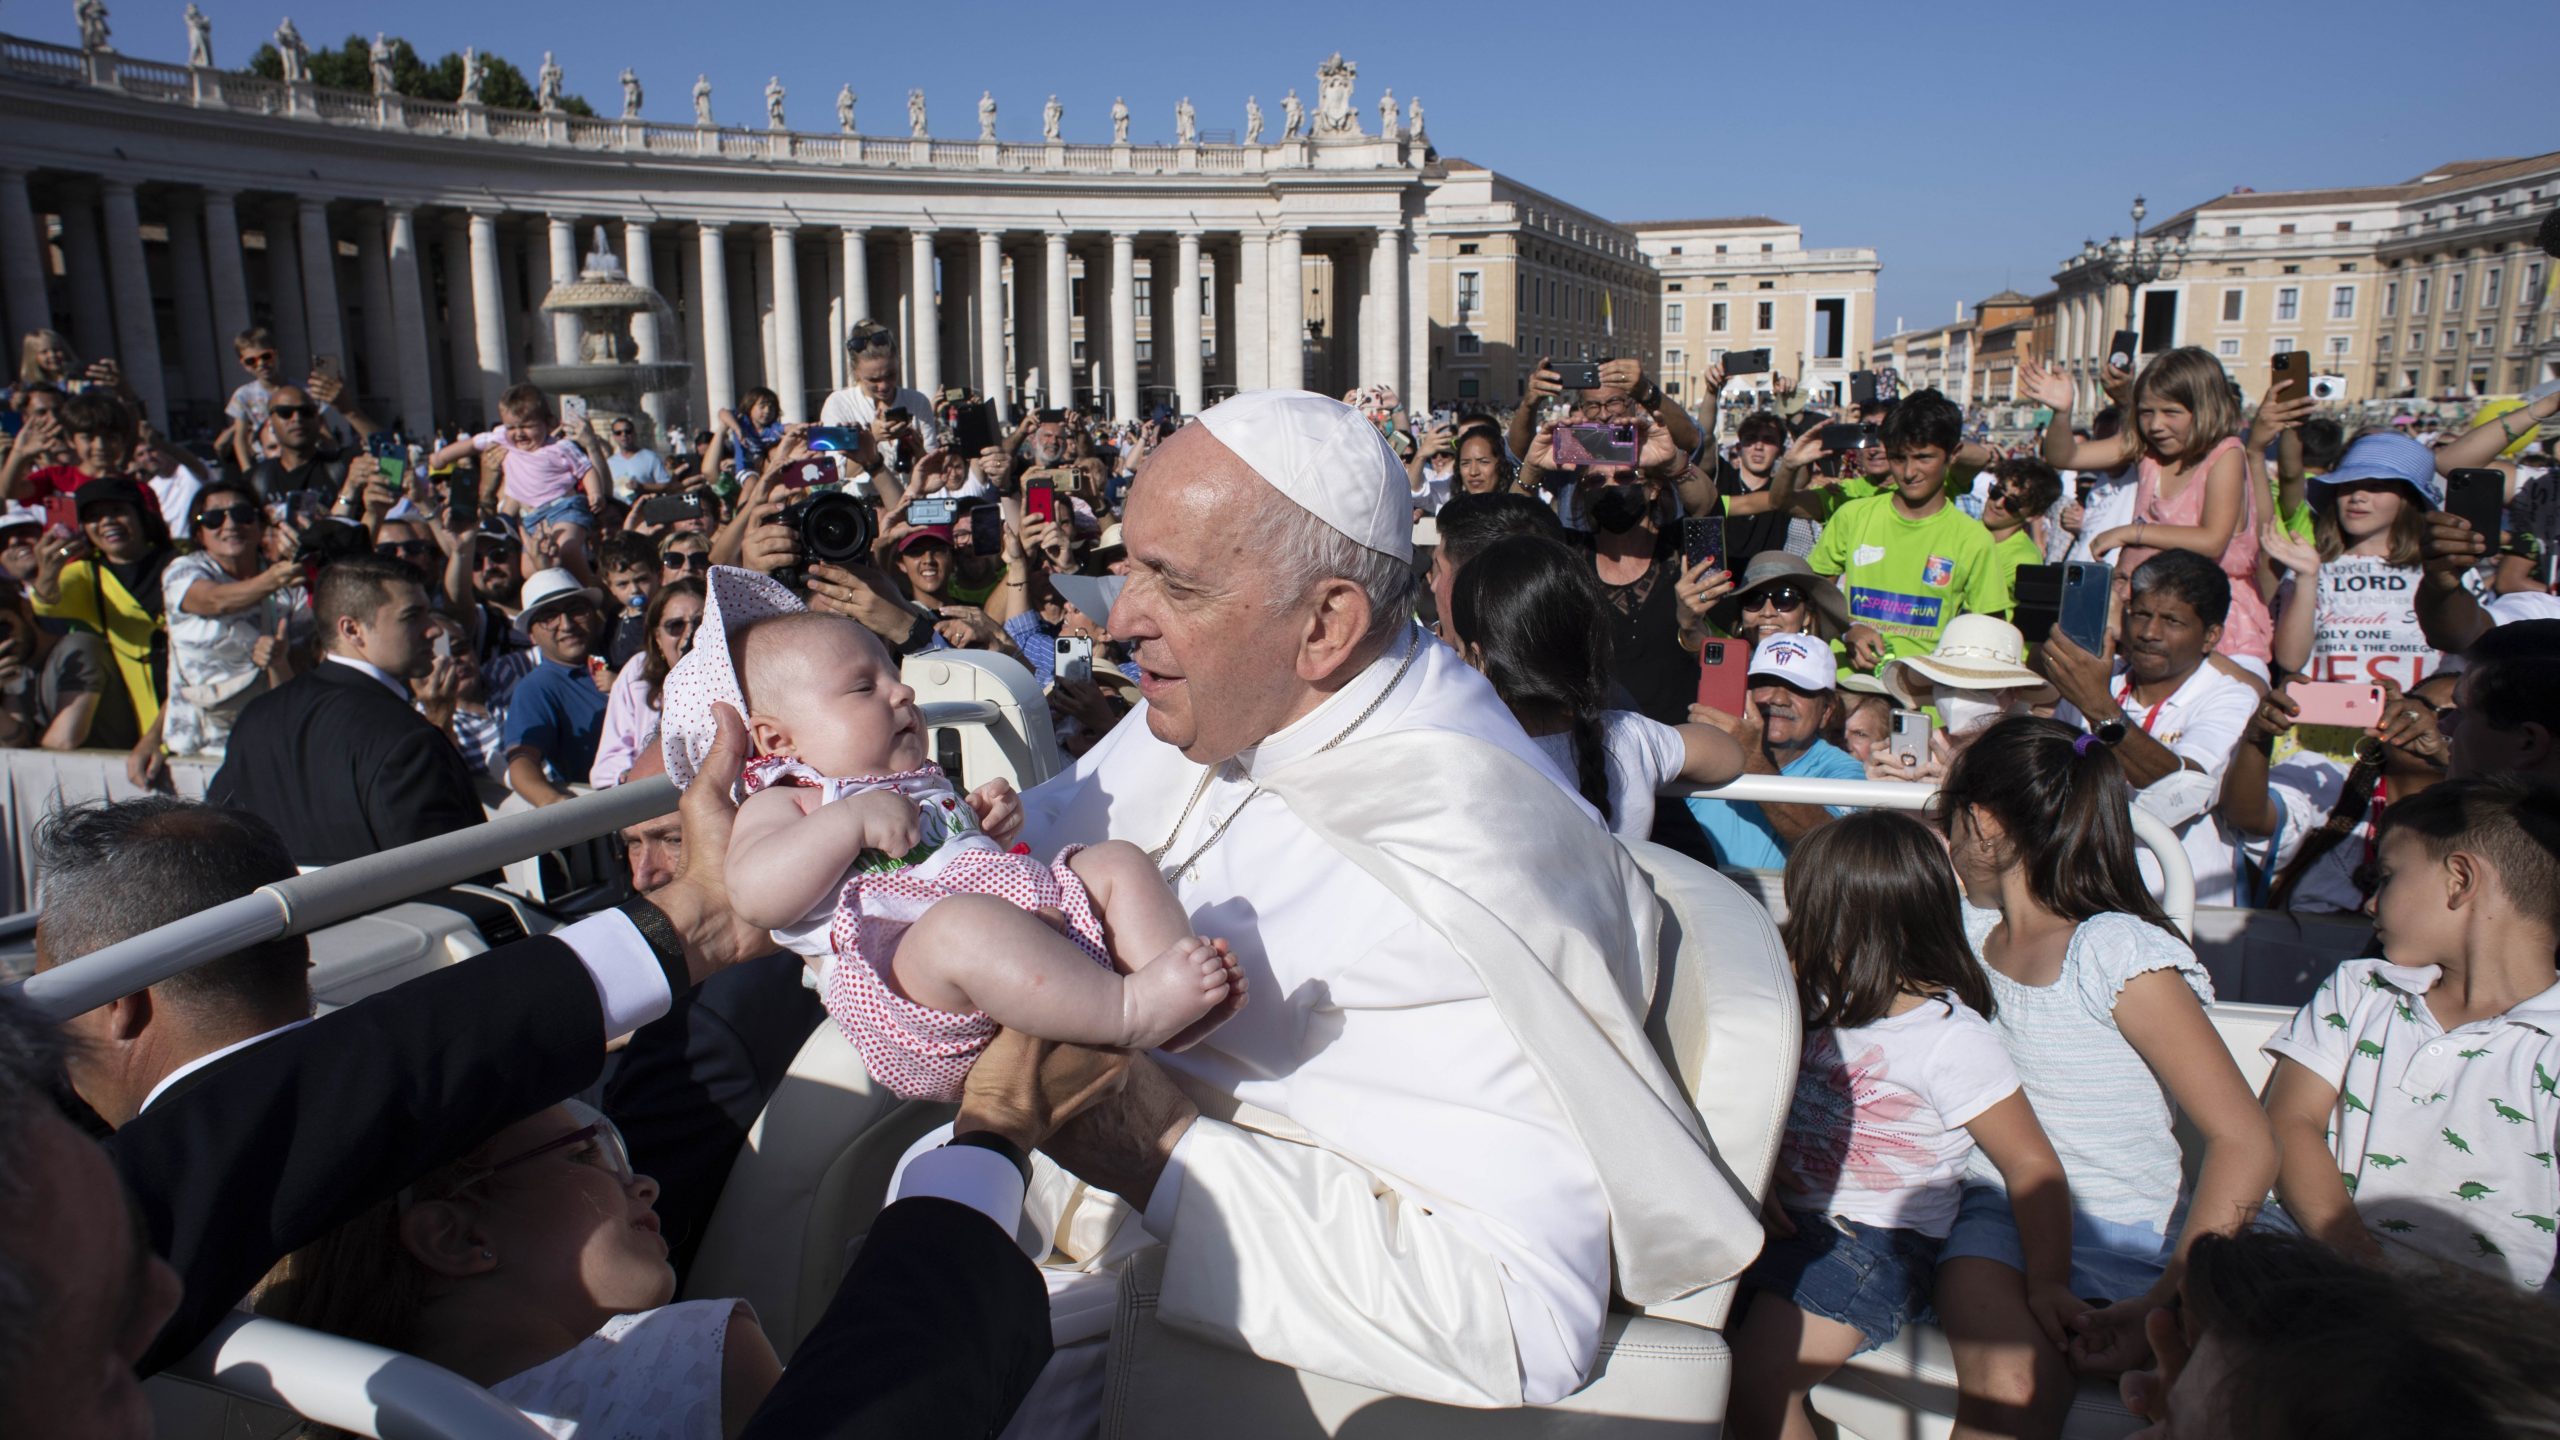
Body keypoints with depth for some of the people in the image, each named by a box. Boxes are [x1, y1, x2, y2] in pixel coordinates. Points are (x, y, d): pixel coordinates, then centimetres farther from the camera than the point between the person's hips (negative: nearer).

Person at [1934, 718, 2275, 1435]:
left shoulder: (2120, 954, -10)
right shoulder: (1969, 931, 9)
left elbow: (2245, 1145, -15)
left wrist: (2163, 1300, -25)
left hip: (2117, 1239, -3)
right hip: (1994, 1213, 3)